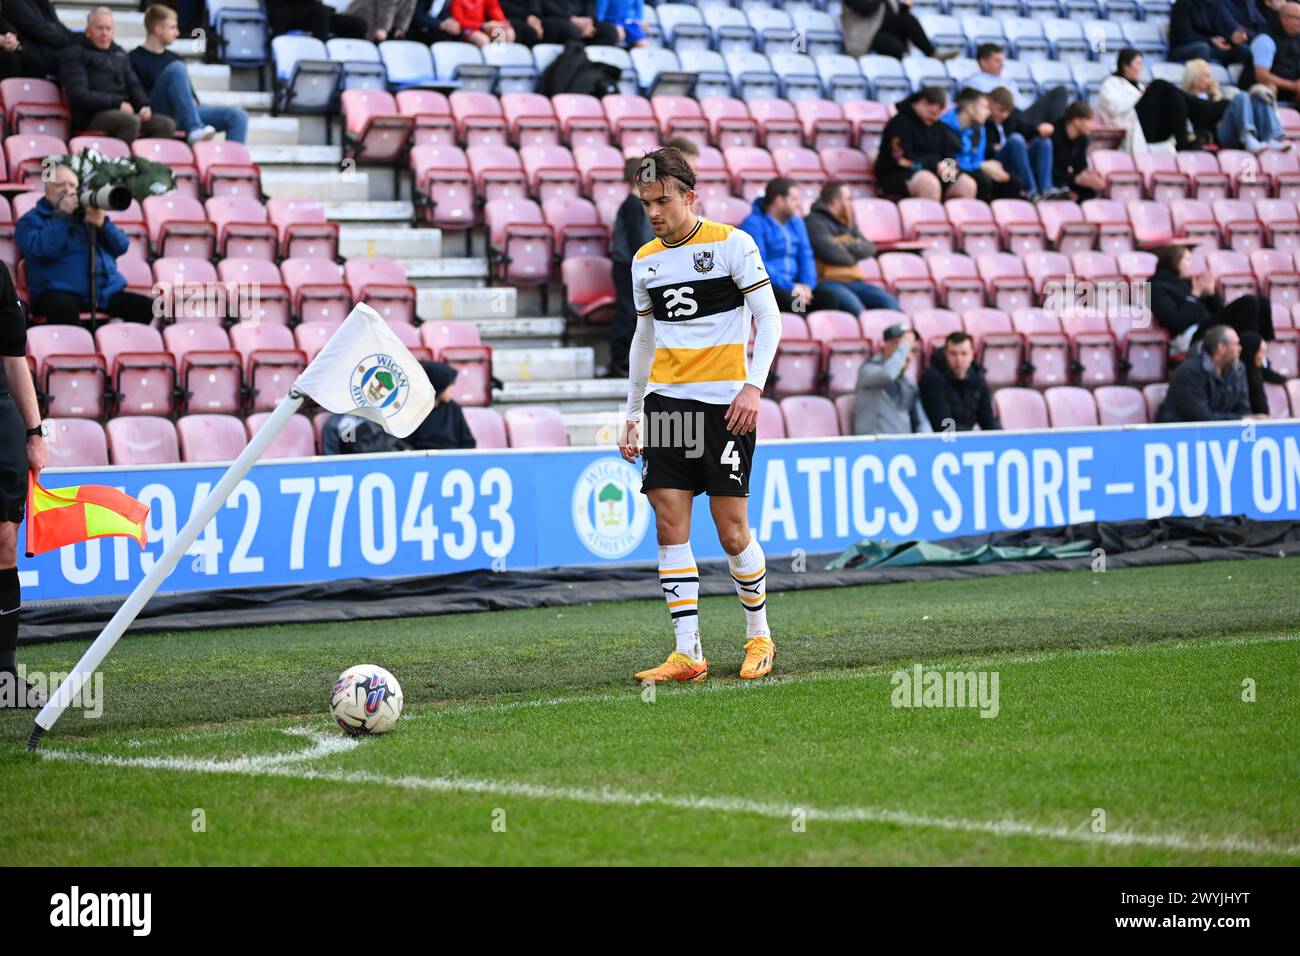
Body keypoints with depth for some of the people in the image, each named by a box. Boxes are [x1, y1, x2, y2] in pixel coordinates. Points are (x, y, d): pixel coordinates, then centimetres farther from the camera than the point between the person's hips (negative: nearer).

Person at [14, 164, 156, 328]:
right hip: (63, 293, -5)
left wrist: (102, 223, -4)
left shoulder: (87, 214, 24)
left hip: (107, 291, 5)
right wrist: (61, 215, -8)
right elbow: (43, 250, -13)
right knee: (65, 308, -41)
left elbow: (121, 247, 13)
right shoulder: (31, 221, 9)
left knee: (149, 308, -19)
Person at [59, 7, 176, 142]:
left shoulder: (119, 54, 27)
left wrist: (144, 105, 0)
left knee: (166, 124, -18)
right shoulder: (75, 54, 6)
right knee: (131, 121, -37)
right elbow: (79, 95, -7)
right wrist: (116, 103, -15)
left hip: (122, 113, 6)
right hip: (92, 117, -6)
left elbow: (133, 84, 24)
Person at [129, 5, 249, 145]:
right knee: (177, 68, -30)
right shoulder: (134, 59, 4)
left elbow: (190, 93, 28)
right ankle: (194, 130, -43)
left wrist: (194, 103, 3)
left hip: (180, 117, 7)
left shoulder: (173, 58, 25)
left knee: (237, 115, -12)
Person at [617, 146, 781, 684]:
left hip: (724, 402, -4)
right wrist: (632, 416, 19)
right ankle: (688, 654, -4)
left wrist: (753, 385, -17)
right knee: (670, 527, -6)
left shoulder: (731, 244, -3)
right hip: (665, 401, 4)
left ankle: (759, 636, 18)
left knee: (731, 530, -3)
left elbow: (768, 319, -5)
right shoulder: (645, 261, 12)